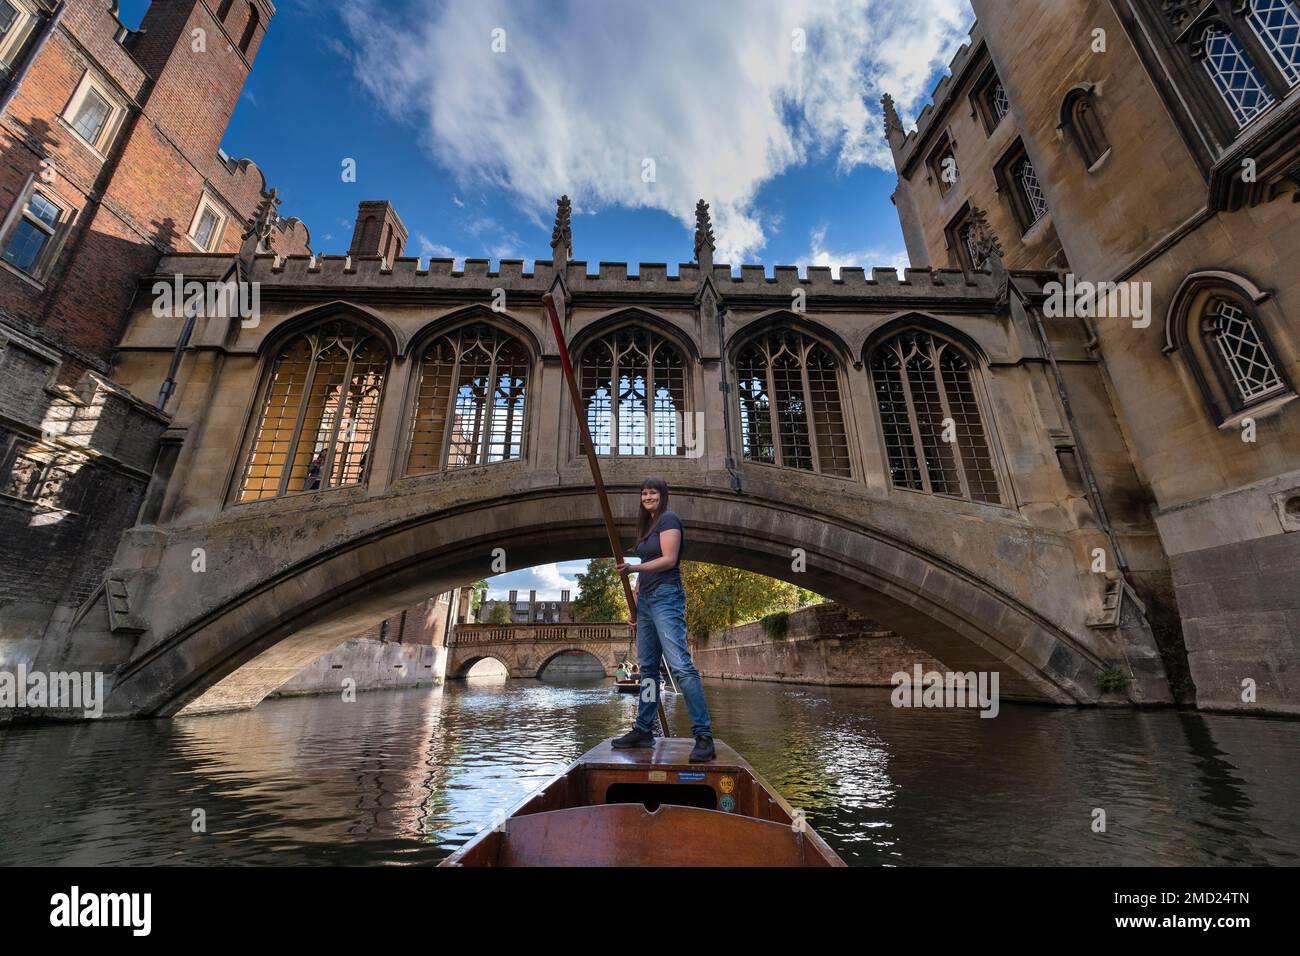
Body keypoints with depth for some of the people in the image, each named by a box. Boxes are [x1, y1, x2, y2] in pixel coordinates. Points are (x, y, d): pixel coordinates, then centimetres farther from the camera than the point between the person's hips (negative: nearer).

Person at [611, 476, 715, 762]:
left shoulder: (668, 518, -6)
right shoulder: (648, 525, 19)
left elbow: (669, 559, -16)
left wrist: (632, 568, -18)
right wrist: (636, 592, 12)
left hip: (666, 598, -9)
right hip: (646, 600, 9)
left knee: (681, 665, -15)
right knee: (647, 667, 12)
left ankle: (704, 736, -13)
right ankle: (643, 730, 20)